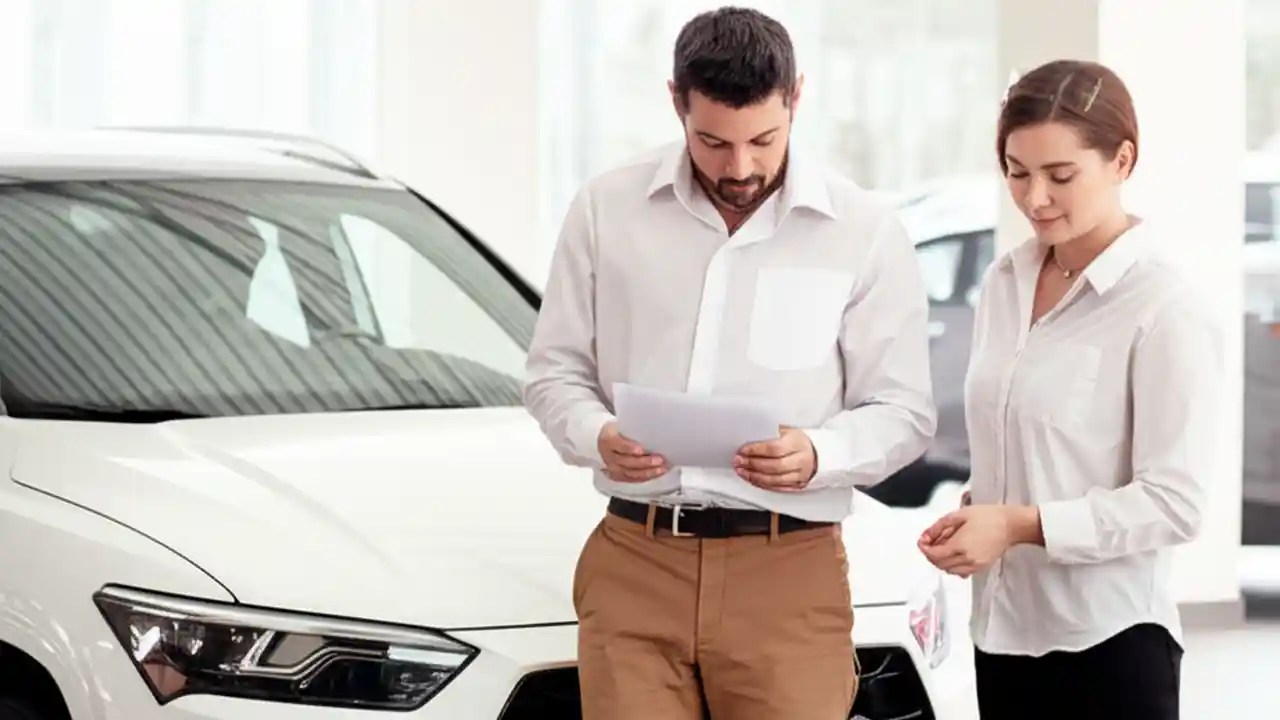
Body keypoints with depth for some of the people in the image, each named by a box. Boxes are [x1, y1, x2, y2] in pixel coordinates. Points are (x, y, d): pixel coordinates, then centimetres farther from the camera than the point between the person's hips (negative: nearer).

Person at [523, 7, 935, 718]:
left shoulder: (864, 230, 0)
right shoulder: (607, 209, 5)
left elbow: (903, 412, 3)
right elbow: (555, 372, 12)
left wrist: (817, 455, -17)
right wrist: (597, 438, -10)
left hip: (786, 572, -1)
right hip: (632, 560, 1)